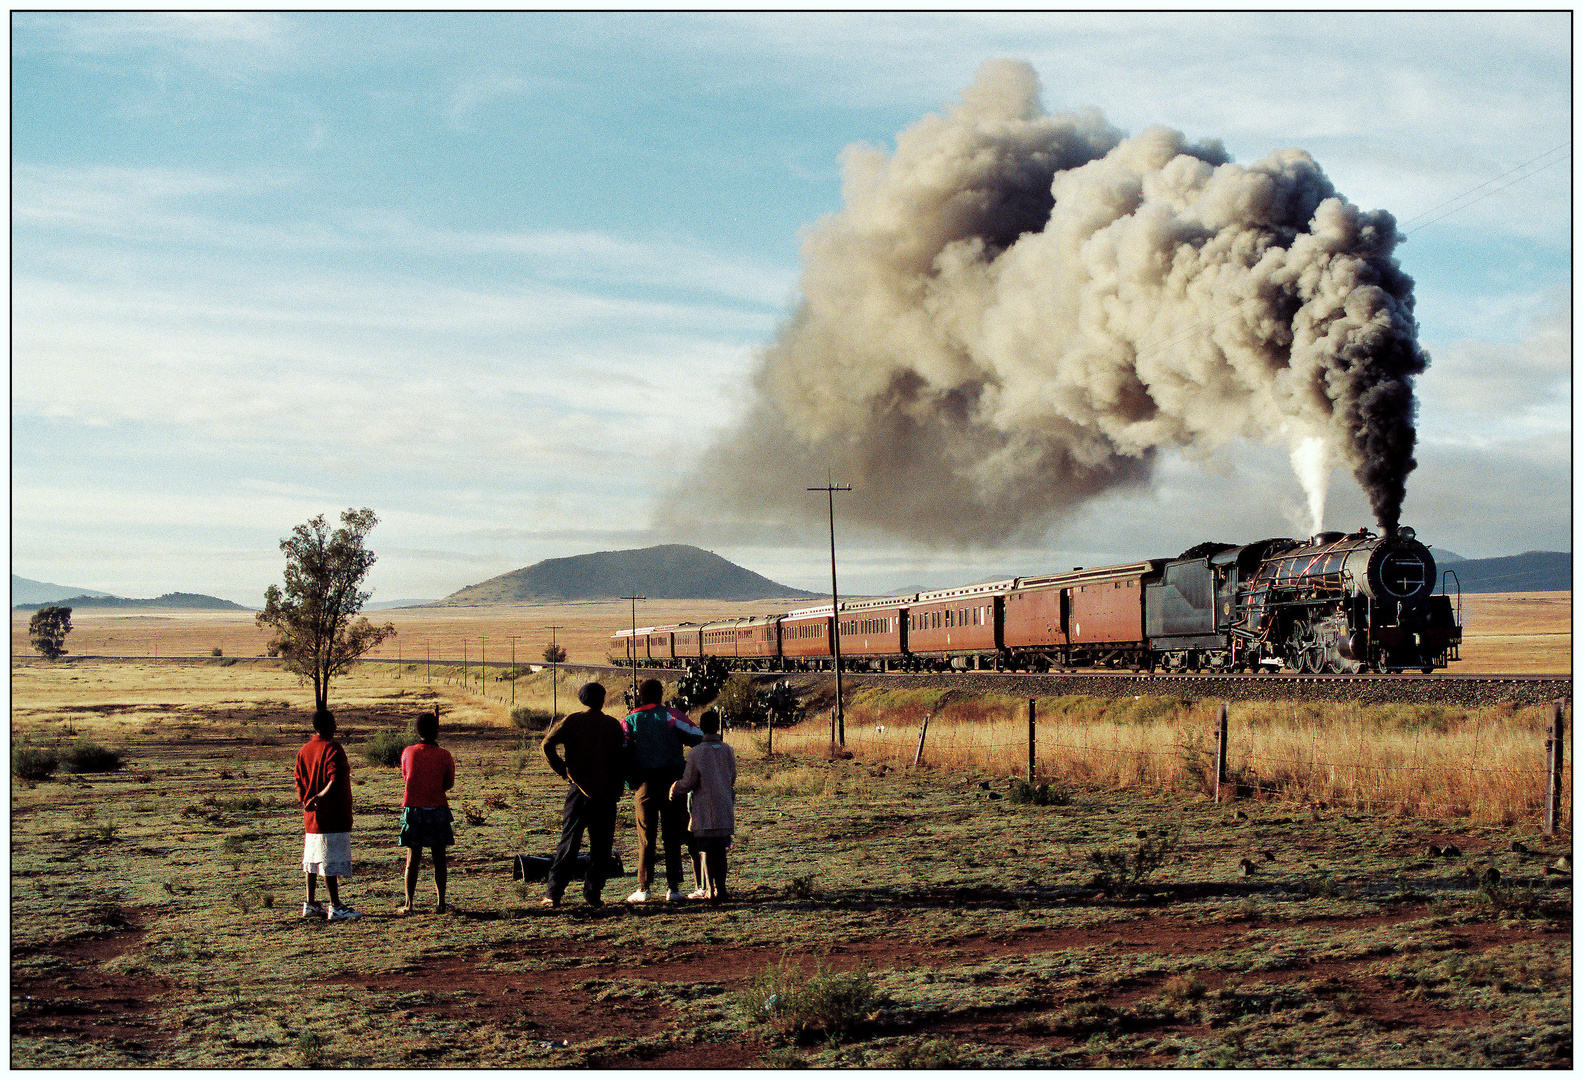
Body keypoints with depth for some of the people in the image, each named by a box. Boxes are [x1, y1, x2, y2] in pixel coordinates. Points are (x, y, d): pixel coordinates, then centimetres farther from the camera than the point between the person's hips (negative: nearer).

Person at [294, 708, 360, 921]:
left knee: (312, 860, 13)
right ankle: (335, 907, -7)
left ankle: (310, 904, 18)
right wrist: (319, 798, -15)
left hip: (310, 817, 8)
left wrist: (307, 802, 6)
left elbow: (299, 782, 9)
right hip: (332, 816, -8)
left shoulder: (303, 750, 11)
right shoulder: (332, 748, -12)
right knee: (331, 863, -7)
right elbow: (335, 782, -22)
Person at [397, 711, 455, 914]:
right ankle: (440, 903, 8)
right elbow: (449, 784, 5)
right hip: (438, 809, -1)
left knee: (413, 858, 3)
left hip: (413, 808, 1)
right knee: (439, 857, 7)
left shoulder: (408, 753, 0)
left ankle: (408, 904, 1)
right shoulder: (444, 755, -4)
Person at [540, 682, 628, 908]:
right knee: (601, 846, 7)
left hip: (579, 788, 0)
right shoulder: (614, 725, 3)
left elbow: (547, 745, -10)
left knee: (569, 842, 3)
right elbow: (621, 760, 2)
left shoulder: (572, 721, 0)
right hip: (606, 793, 0)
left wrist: (562, 771, 1)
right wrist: (617, 790, 10)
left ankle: (554, 894, -1)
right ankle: (592, 894, 4)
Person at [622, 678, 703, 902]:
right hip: (672, 782, -1)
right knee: (672, 837, 6)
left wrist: (630, 782, 9)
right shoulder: (670, 716, -2)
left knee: (645, 838, 7)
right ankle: (673, 888, 5)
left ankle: (643, 889, 2)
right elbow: (697, 738, -7)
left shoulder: (630, 720, 4)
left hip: (644, 784, 1)